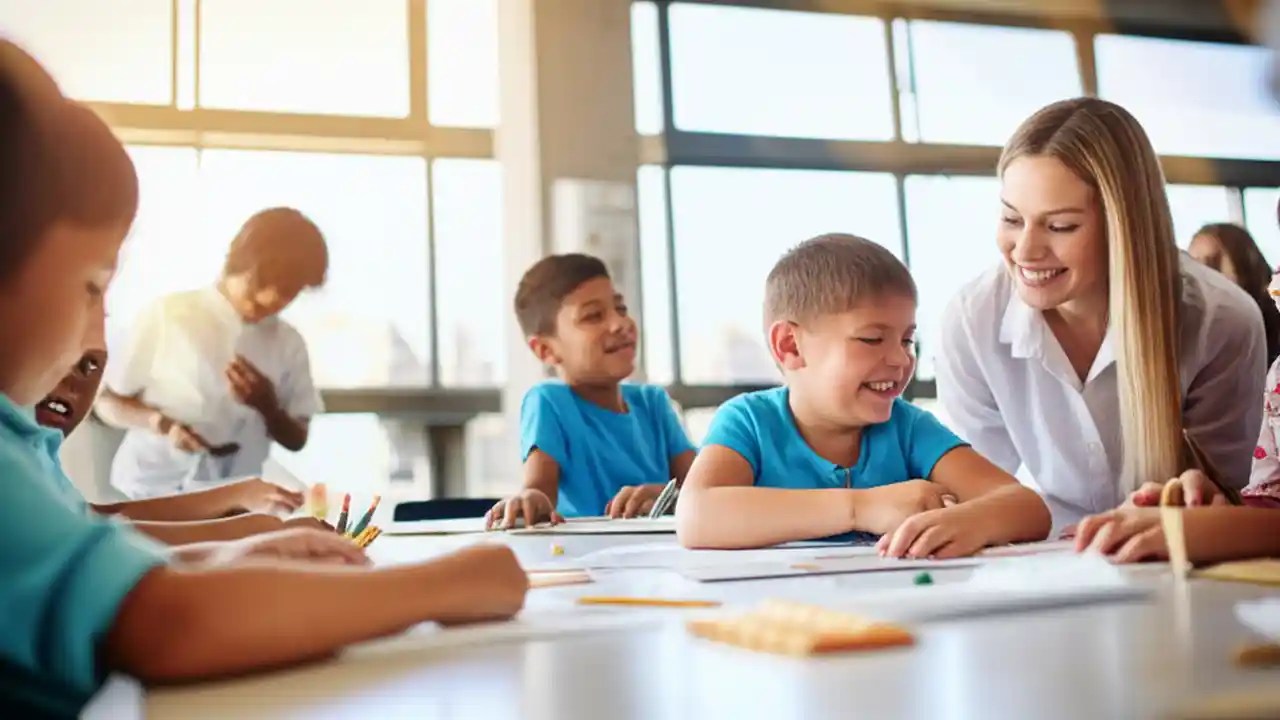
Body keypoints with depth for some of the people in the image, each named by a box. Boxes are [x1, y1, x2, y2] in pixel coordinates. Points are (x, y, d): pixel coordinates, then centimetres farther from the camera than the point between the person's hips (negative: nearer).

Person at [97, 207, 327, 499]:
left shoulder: (288, 344, 2)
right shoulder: (168, 315, -6)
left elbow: (297, 439, 9)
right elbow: (107, 402, 0)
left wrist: (267, 406, -10)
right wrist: (160, 423, -18)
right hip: (149, 491, -3)